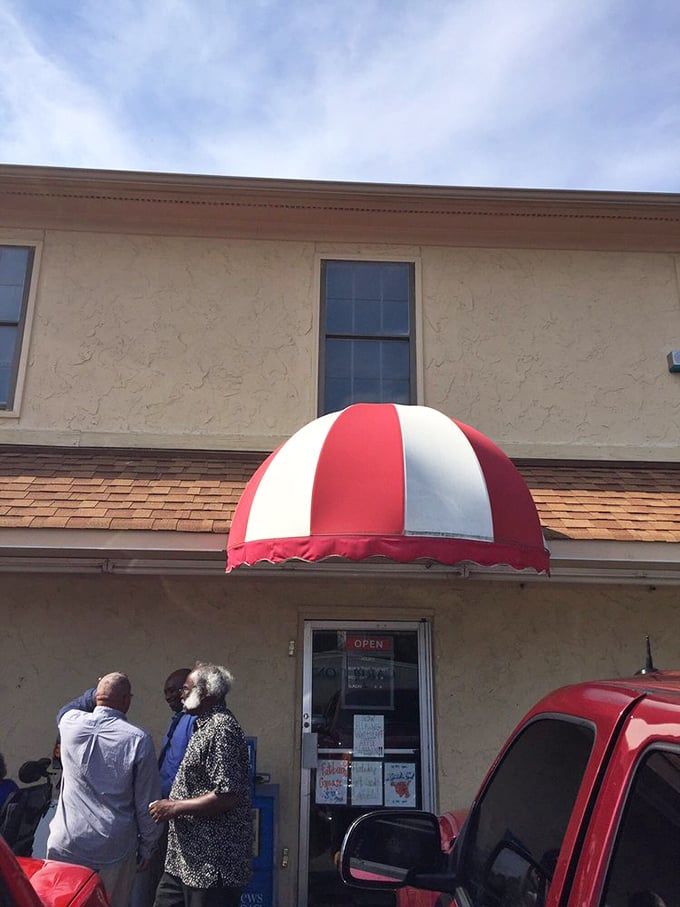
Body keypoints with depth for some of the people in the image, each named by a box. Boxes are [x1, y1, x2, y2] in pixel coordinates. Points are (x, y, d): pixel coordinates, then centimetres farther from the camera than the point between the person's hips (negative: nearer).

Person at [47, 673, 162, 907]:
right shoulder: (138, 740, -15)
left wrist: (95, 694, 25)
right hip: (113, 852, -2)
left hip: (65, 846, 2)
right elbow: (146, 803, -8)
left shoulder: (70, 724, -7)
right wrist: (147, 847, 4)